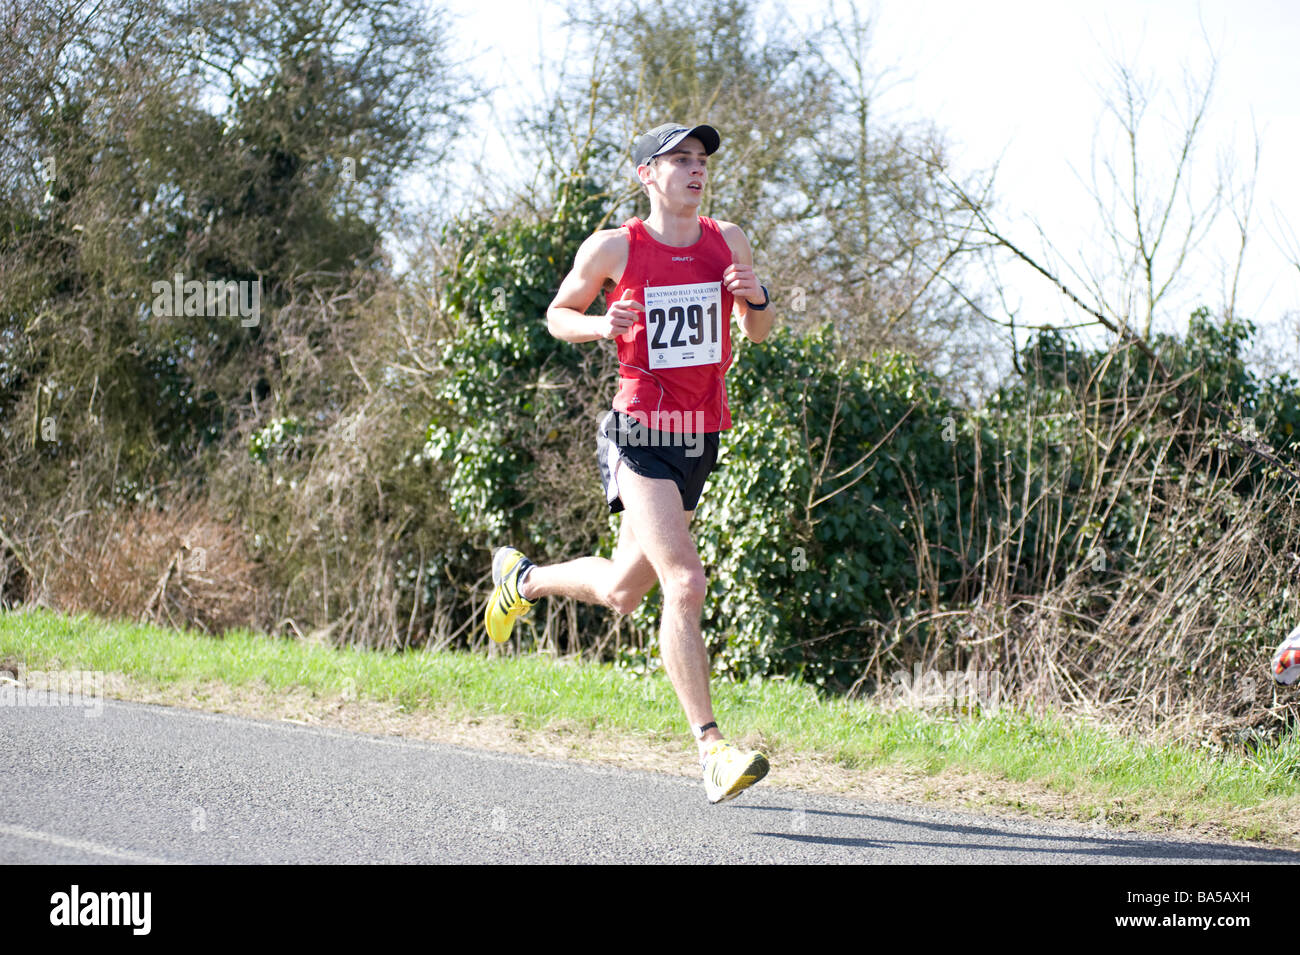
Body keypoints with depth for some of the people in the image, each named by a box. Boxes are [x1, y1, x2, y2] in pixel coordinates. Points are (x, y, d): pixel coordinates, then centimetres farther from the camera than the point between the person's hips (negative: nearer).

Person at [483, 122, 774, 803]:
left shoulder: (727, 241, 7)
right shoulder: (613, 249, -4)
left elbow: (759, 336, 16)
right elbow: (557, 314, 9)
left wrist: (755, 299, -6)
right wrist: (598, 326, -12)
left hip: (700, 438, 6)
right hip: (638, 434, -6)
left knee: (621, 593, 17)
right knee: (685, 584, -20)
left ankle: (522, 578, 47)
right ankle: (710, 748, -19)